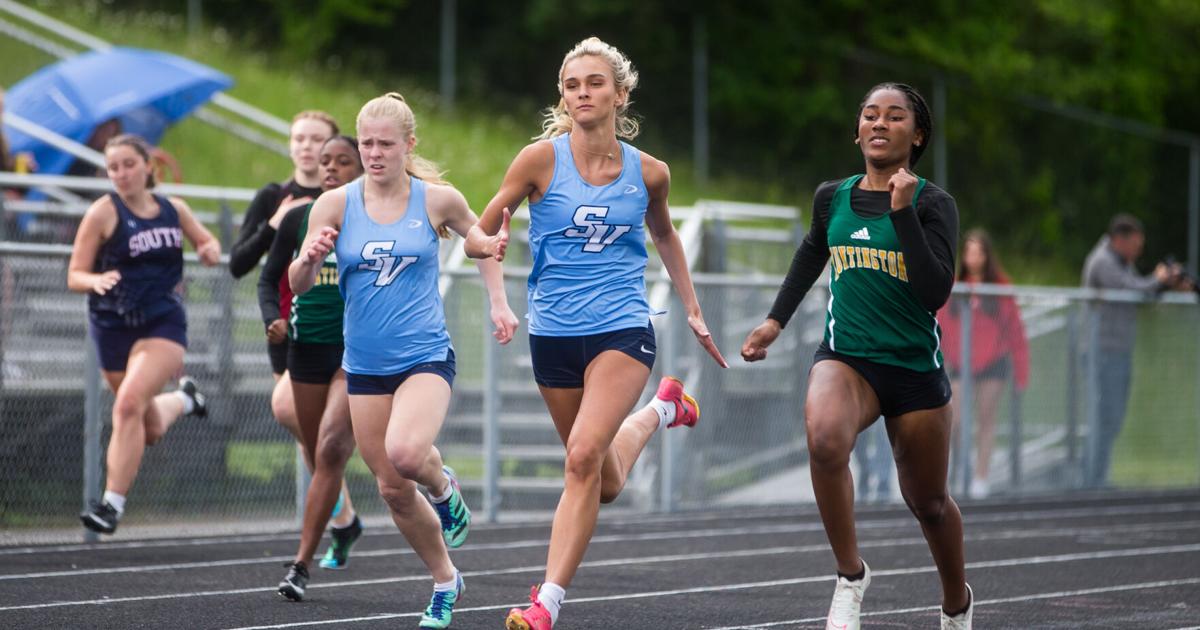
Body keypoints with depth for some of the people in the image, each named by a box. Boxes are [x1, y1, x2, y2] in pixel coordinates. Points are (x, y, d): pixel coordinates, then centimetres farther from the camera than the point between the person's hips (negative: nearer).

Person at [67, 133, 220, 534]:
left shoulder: (174, 210, 3)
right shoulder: (104, 212, -6)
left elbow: (206, 242, 22)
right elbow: (74, 276, -5)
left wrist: (210, 250, -2)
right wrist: (96, 280, -28)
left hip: (163, 323, -1)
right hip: (114, 326, 1)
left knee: (128, 404, -25)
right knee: (151, 429, 13)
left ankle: (113, 503, -22)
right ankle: (184, 399, 49)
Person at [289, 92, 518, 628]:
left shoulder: (437, 199, -4)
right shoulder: (336, 204, -2)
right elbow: (298, 284, -2)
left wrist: (498, 302, 7)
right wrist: (310, 258, -24)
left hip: (426, 357, -3)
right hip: (365, 366, 3)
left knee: (406, 453, -31)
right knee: (392, 490, 6)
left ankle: (444, 488, 4)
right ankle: (445, 582, 27)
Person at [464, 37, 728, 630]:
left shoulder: (649, 173, -1)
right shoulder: (542, 158, -7)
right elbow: (478, 234, -4)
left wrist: (693, 310, 20)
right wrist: (489, 244, -27)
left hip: (622, 330, -1)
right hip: (554, 334, 2)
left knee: (584, 456, -24)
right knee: (606, 485, 16)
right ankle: (658, 410, 50)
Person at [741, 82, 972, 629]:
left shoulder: (933, 204, -8)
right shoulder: (833, 197, 3)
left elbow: (935, 292, -22)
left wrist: (902, 211, -24)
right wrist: (776, 319, 21)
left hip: (915, 367, -1)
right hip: (845, 358, 1)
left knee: (927, 503, 13)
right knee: (824, 437, -33)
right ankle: (850, 575, -17)